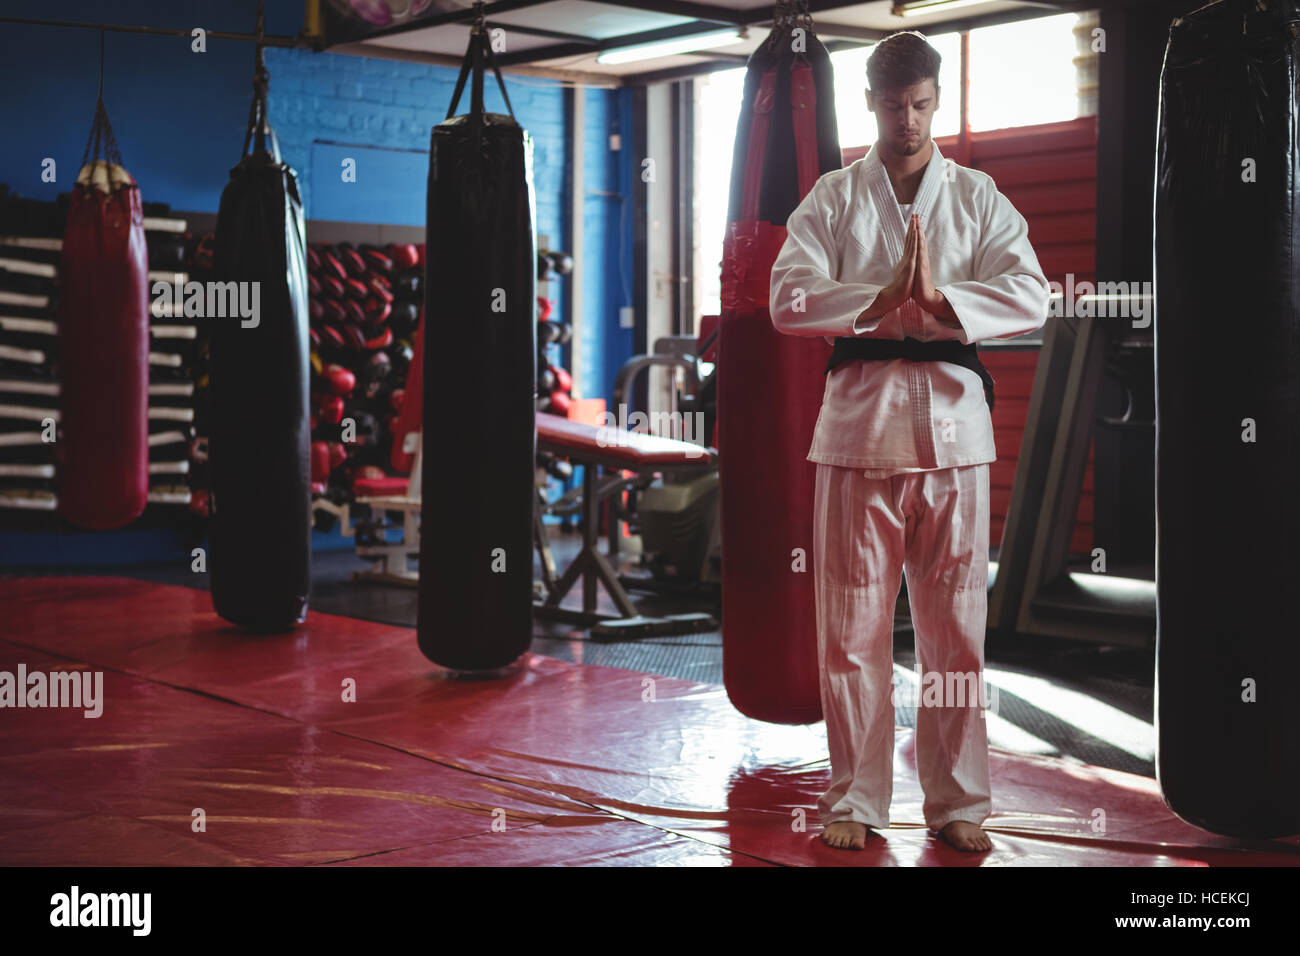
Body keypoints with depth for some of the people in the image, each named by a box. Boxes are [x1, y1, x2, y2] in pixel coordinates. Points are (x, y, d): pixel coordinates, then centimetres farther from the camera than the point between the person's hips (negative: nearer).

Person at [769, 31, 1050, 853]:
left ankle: (958, 801, 16)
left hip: (953, 422, 1)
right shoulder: (833, 199, 8)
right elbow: (789, 301, -6)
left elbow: (1031, 297, -4)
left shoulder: (979, 198, 10)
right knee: (852, 624, 2)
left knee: (957, 623, 4)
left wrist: (936, 300, -17)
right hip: (860, 421, 0)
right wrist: (890, 300, -16)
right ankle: (856, 799, 15)